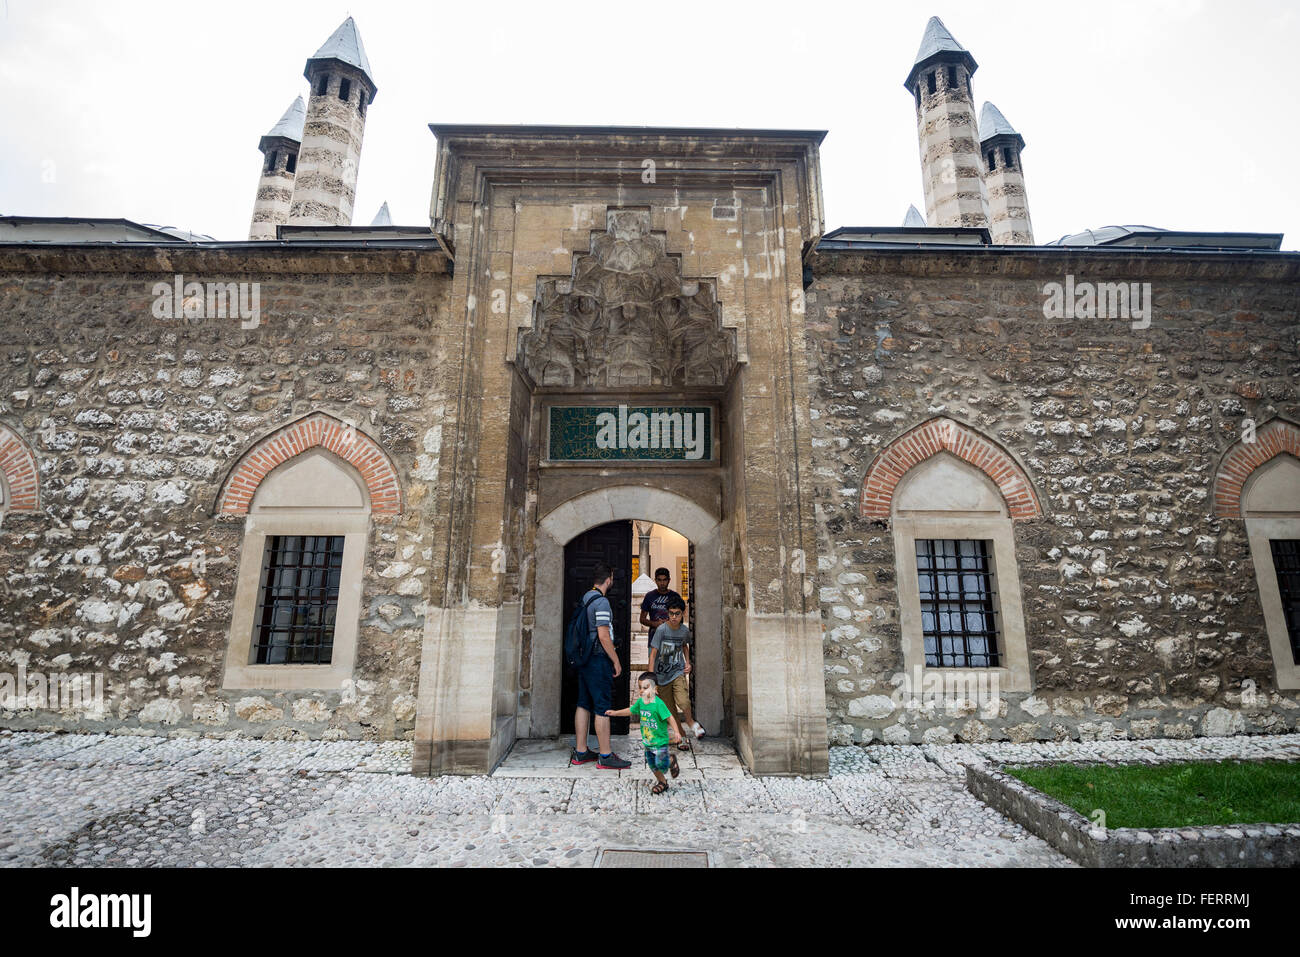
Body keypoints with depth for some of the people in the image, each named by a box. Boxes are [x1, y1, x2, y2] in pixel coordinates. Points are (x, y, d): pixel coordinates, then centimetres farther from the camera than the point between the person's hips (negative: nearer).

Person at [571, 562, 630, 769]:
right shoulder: (601, 601, -16)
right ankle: (605, 755, 5)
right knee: (602, 707, -2)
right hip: (598, 659, -9)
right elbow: (603, 636, -20)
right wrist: (616, 661, -11)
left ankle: (580, 752, 20)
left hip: (583, 657, 9)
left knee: (584, 704, 13)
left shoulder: (584, 598, 11)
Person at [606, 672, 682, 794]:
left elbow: (670, 718, -22)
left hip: (660, 740, -6)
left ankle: (671, 760, 23)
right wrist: (614, 713, 12)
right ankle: (662, 782, 36)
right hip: (647, 741, 6)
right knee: (652, 765, 14)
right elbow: (630, 711, 14)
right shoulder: (640, 702, -2)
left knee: (661, 764, -9)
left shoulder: (658, 703, -23)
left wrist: (676, 731, -31)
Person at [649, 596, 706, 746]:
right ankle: (681, 737, 25)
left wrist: (687, 662, 8)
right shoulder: (661, 630, -14)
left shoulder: (685, 630, -2)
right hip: (662, 675, -1)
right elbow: (653, 653, -12)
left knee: (683, 702, -21)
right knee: (670, 710, 6)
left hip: (678, 672, 1)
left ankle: (690, 722, 9)